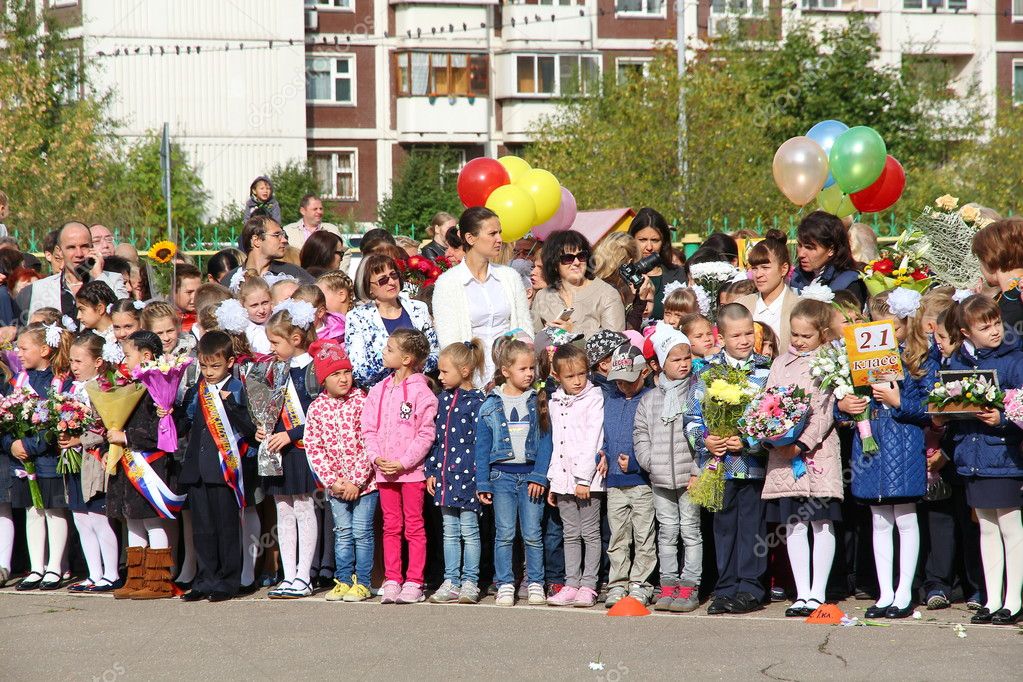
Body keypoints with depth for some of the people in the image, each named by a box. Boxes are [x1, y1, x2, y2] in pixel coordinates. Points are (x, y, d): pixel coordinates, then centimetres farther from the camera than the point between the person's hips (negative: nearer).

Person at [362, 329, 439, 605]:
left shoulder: (420, 391, -8)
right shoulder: (378, 391, 10)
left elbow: (426, 434, -11)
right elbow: (369, 429, 9)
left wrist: (403, 462, -16)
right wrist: (376, 457, -7)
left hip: (410, 470, -5)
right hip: (383, 470, 5)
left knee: (414, 527, 1)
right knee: (391, 527, 9)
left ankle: (414, 583, 3)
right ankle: (392, 580, 13)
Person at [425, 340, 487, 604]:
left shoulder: (476, 401, -10)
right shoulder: (443, 399, 11)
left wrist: (480, 476, -14)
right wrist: (432, 471, 11)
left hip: (468, 474, -7)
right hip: (445, 474, 7)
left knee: (469, 530, 2)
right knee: (450, 531, 10)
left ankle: (470, 582, 8)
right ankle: (451, 582, 14)